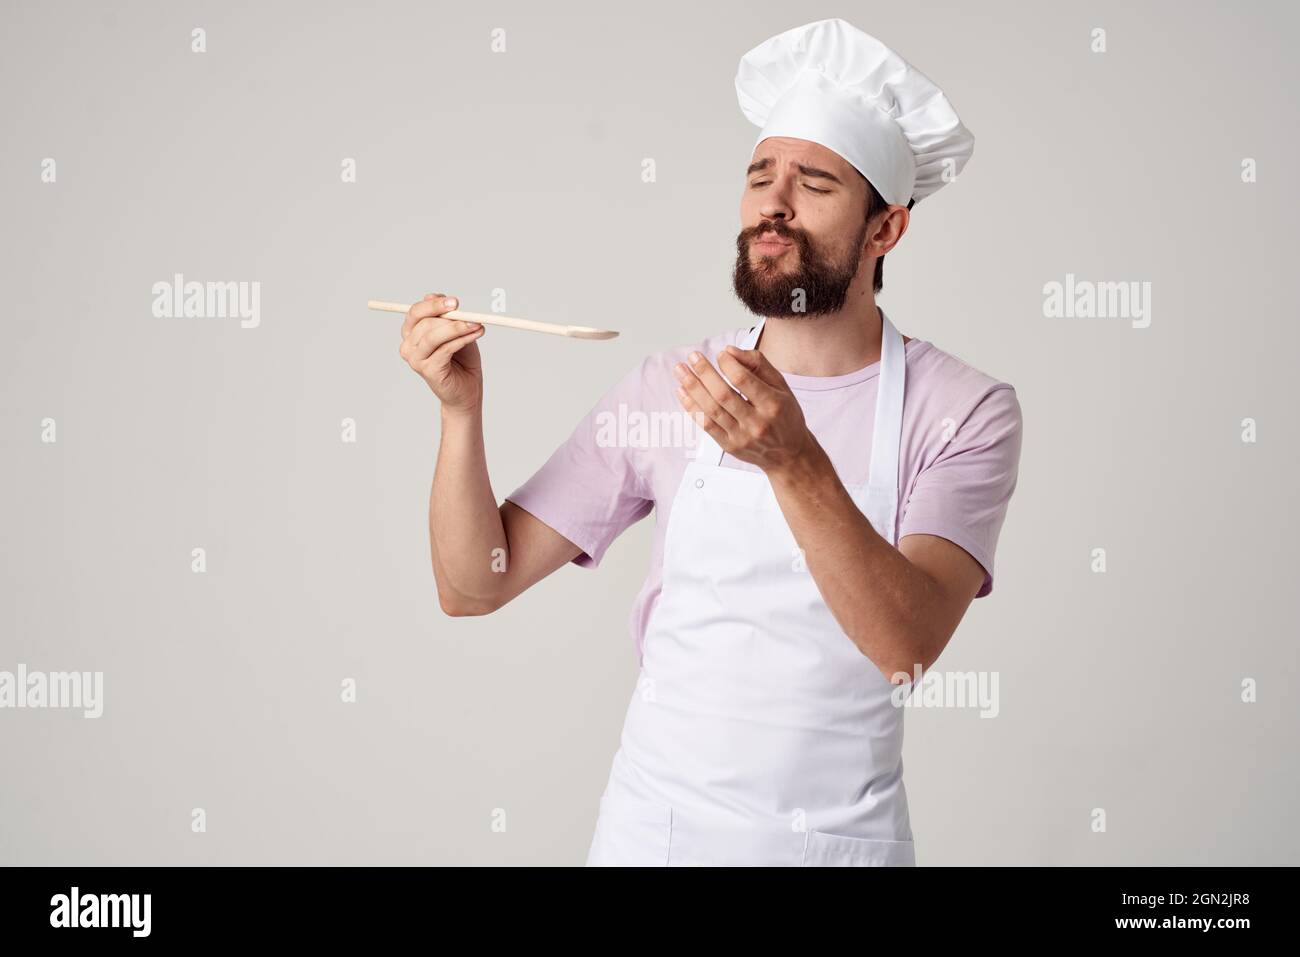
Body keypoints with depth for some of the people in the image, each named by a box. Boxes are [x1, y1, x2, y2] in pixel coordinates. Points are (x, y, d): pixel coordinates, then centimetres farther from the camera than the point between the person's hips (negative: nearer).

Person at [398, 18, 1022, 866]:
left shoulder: (966, 411, -11)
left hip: (842, 836, -2)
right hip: (655, 824, 2)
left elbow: (908, 643, -25)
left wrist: (794, 462, -36)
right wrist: (462, 411, -18)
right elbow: (475, 585, -3)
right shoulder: (666, 390, -4)